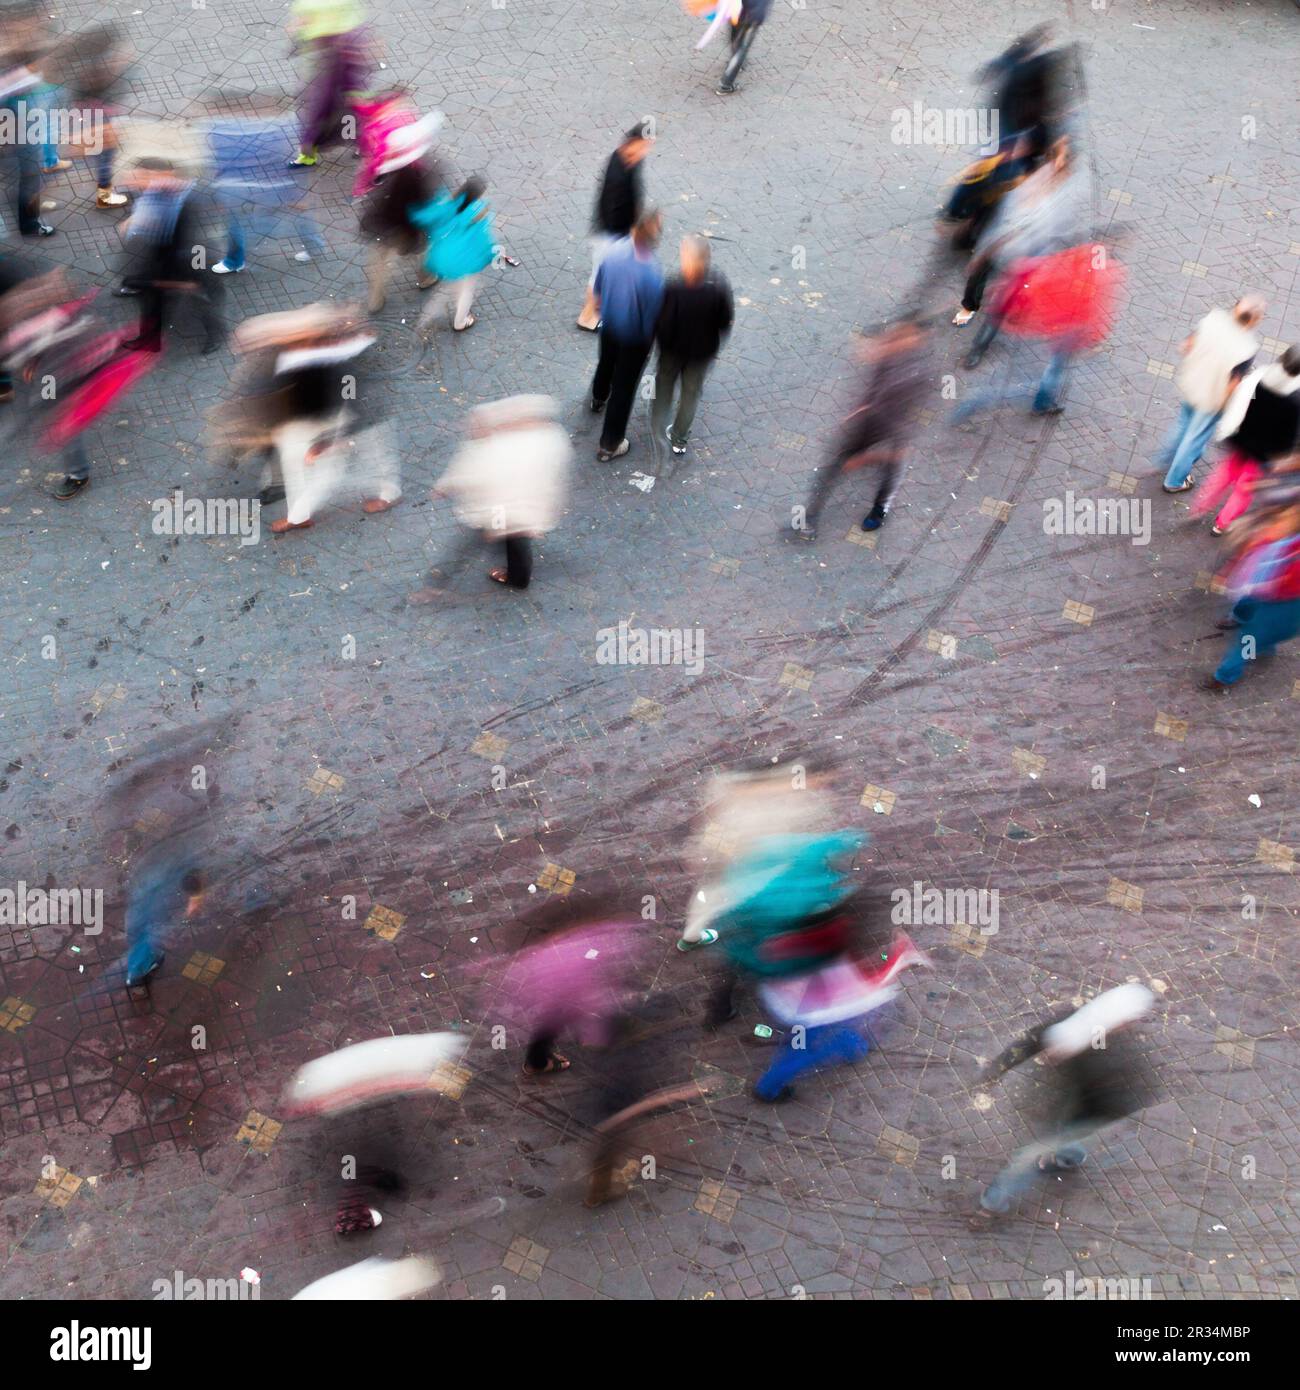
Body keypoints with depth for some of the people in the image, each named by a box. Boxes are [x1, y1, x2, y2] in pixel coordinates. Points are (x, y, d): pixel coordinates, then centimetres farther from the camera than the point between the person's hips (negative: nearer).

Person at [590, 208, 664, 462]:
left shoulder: (612, 254, -21)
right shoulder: (652, 275, -36)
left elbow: (598, 291, -2)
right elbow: (652, 317, -22)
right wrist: (650, 342, -2)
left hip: (609, 325, 5)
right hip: (634, 338, -5)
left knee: (606, 364, 34)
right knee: (624, 388, 12)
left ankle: (598, 400, 66)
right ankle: (609, 445, 25)